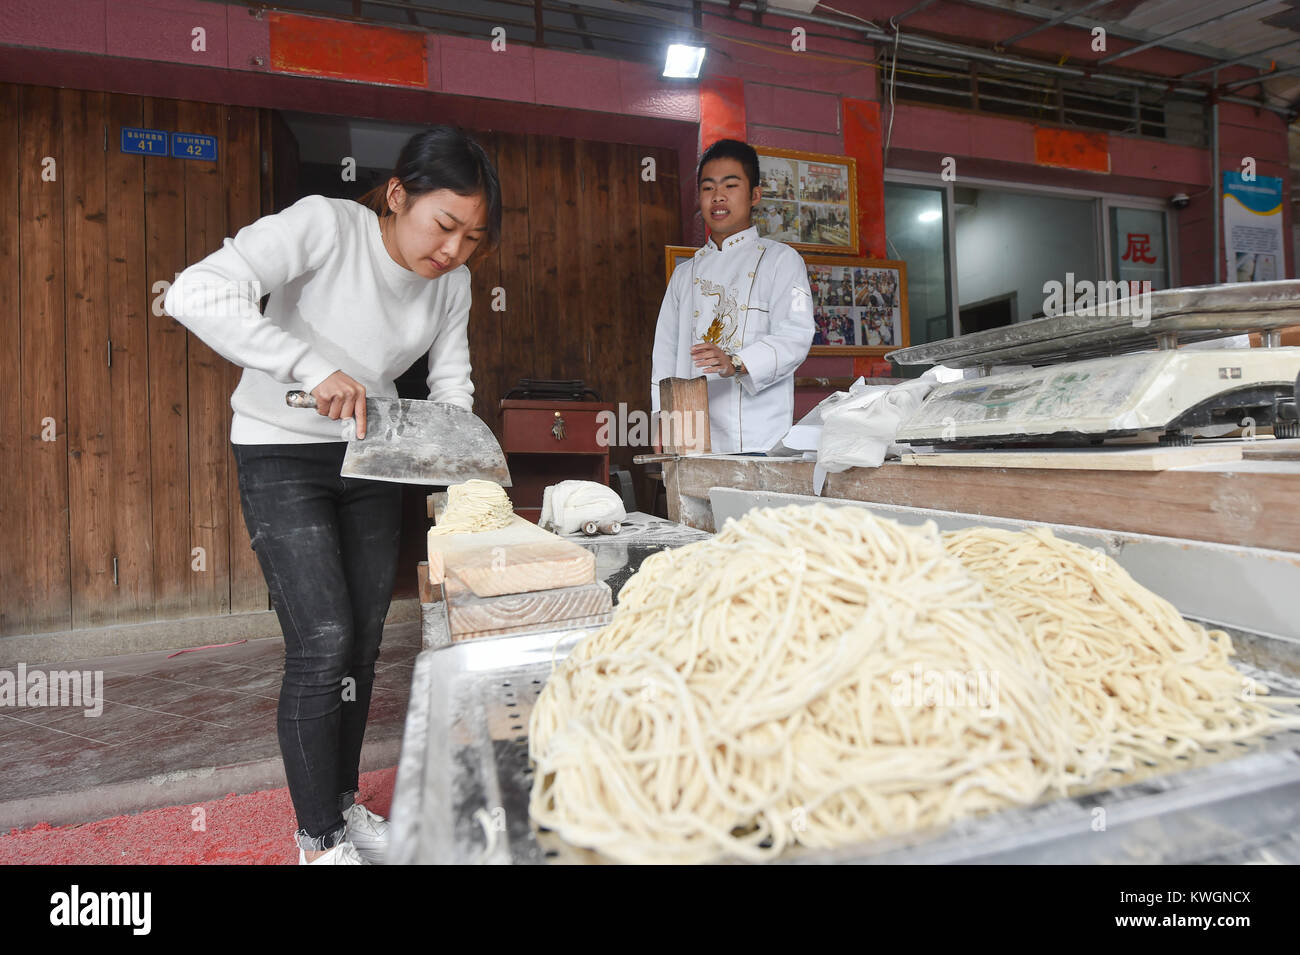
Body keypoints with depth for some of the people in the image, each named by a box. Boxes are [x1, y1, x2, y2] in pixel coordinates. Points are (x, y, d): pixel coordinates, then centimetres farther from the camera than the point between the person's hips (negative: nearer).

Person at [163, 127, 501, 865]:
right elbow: (196, 294, -31)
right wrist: (312, 364, -39)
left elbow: (451, 381, 4)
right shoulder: (323, 226, -21)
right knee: (323, 641, -9)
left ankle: (346, 806, 31)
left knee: (364, 638, 10)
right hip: (283, 453, -5)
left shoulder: (453, 279, -4)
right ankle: (320, 841, 13)